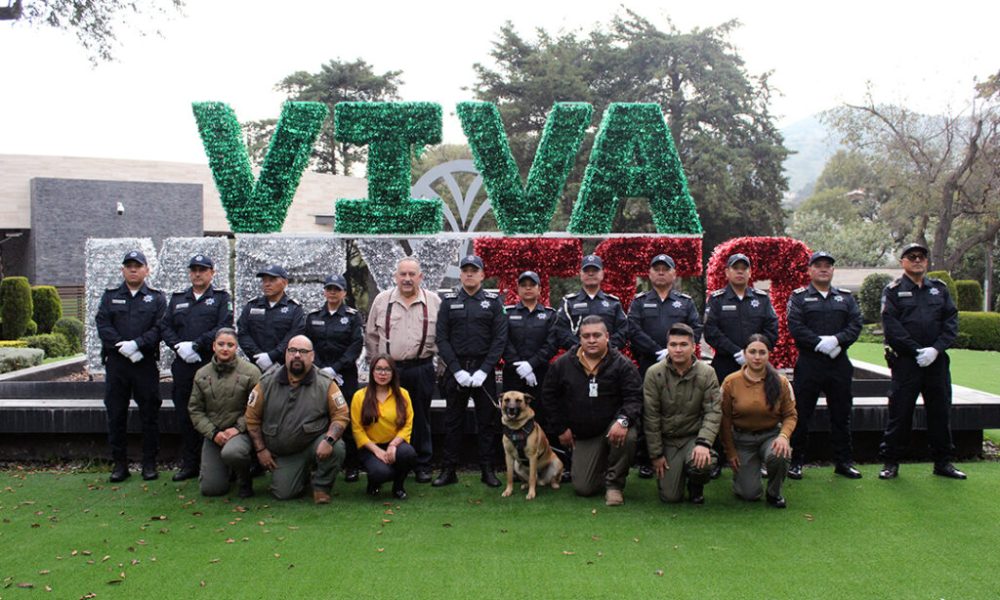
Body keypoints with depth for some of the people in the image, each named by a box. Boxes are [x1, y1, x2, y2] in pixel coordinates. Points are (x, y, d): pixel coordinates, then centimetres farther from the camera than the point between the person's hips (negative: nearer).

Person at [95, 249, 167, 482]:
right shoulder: (110, 296, 13)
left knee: (149, 415, 2)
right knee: (116, 415, 5)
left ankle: (149, 464, 11)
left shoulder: (156, 298, 9)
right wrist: (122, 346, -13)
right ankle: (119, 464, 15)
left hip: (146, 364, -2)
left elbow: (160, 328, -4)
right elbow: (102, 325, 0)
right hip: (116, 363, 2)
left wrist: (136, 344, -17)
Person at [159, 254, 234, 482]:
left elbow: (224, 328, -9)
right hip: (183, 365, 4)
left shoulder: (221, 298, 5)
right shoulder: (177, 299, 19)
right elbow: (165, 327, 11)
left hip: (211, 363, -4)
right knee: (184, 416, 7)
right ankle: (189, 464, 16)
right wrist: (178, 346, -7)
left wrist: (195, 344, -15)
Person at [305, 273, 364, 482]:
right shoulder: (313, 316, 12)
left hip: (346, 374, -2)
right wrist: (321, 369, -8)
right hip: (319, 375, 2)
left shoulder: (353, 316, 4)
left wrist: (335, 368, -12)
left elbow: (356, 345, -4)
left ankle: (351, 466, 4)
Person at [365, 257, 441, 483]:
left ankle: (422, 466, 18)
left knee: (421, 419, 8)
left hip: (421, 369, 0)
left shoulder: (434, 301, 2)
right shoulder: (382, 300, 4)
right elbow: (371, 335, 11)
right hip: (388, 369, 1)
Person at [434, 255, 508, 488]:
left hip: (484, 370, 0)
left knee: (488, 421, 4)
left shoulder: (493, 301, 3)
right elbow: (442, 339, 0)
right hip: (455, 370, 1)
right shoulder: (448, 301, 5)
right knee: (453, 421, 6)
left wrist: (483, 371, -13)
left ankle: (488, 470, 14)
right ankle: (449, 470, 14)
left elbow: (500, 339, -3)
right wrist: (457, 370, -11)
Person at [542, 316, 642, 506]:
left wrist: (624, 420, -33)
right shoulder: (563, 364, -2)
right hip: (583, 436, 2)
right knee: (583, 488, -5)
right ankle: (599, 466, 33)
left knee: (627, 436, -38)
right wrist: (561, 428, 4)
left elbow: (635, 397, -13)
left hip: (612, 426, -2)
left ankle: (614, 484, -12)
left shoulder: (622, 364, -9)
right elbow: (549, 395, 9)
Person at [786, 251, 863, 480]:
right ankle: (796, 462, 9)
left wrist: (836, 340, -16)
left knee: (841, 413, 10)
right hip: (808, 364, -3)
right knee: (801, 414, 0)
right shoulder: (799, 297, 3)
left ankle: (843, 461, 21)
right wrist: (821, 343, -19)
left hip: (840, 363, 3)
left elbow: (856, 325, 1)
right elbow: (795, 327, -9)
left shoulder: (845, 297, 13)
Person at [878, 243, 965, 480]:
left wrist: (936, 349, -11)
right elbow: (891, 326, -9)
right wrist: (917, 350, -15)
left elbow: (951, 321, 4)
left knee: (940, 411, 10)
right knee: (900, 413, 0)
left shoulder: (940, 288, 12)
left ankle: (943, 462, 23)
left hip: (937, 360, 4)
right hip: (905, 361, -4)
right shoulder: (893, 291, 1)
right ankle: (890, 463, 9)